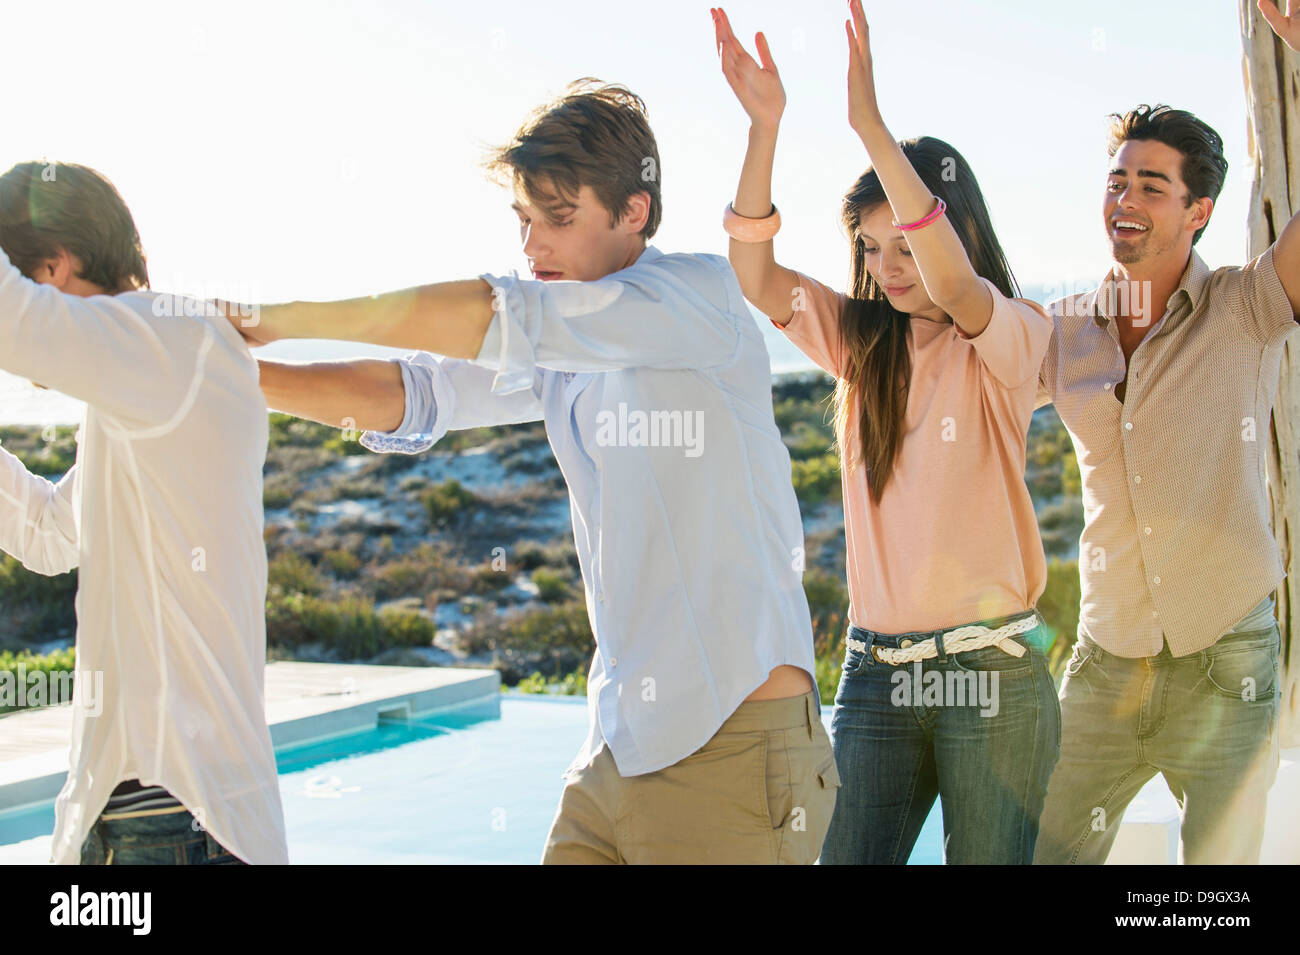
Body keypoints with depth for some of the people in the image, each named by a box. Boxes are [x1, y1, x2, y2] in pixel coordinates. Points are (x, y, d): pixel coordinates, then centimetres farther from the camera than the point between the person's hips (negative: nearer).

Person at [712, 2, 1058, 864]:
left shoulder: (1014, 340, -4)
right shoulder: (860, 344, 9)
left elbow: (952, 288, -26)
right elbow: (756, 277, -6)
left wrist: (873, 126, -34)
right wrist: (764, 123, -19)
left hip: (992, 670, -4)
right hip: (875, 670, 4)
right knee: (845, 856, 0)